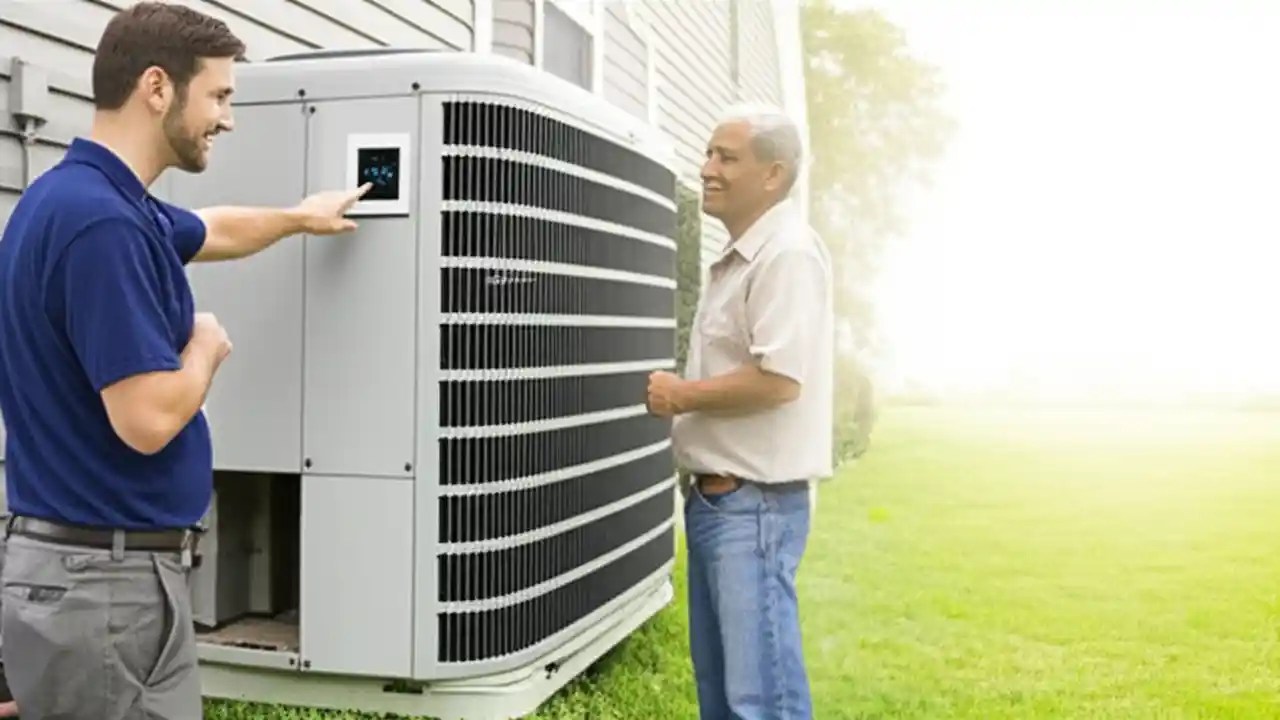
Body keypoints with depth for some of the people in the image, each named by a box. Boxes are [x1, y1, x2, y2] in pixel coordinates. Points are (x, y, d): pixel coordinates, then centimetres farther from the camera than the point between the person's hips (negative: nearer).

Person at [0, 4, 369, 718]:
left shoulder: (104, 202, 10)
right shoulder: (101, 221, -23)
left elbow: (213, 231, 31)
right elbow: (149, 418, -26)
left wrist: (300, 217, 46)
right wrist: (208, 346, -7)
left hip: (103, 564, 10)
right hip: (105, 578, -10)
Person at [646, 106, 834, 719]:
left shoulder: (788, 254, -15)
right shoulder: (737, 258, 16)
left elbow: (777, 381, -24)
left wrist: (680, 396, -12)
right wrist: (680, 395, 8)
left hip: (754, 503, -10)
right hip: (714, 496, 10)